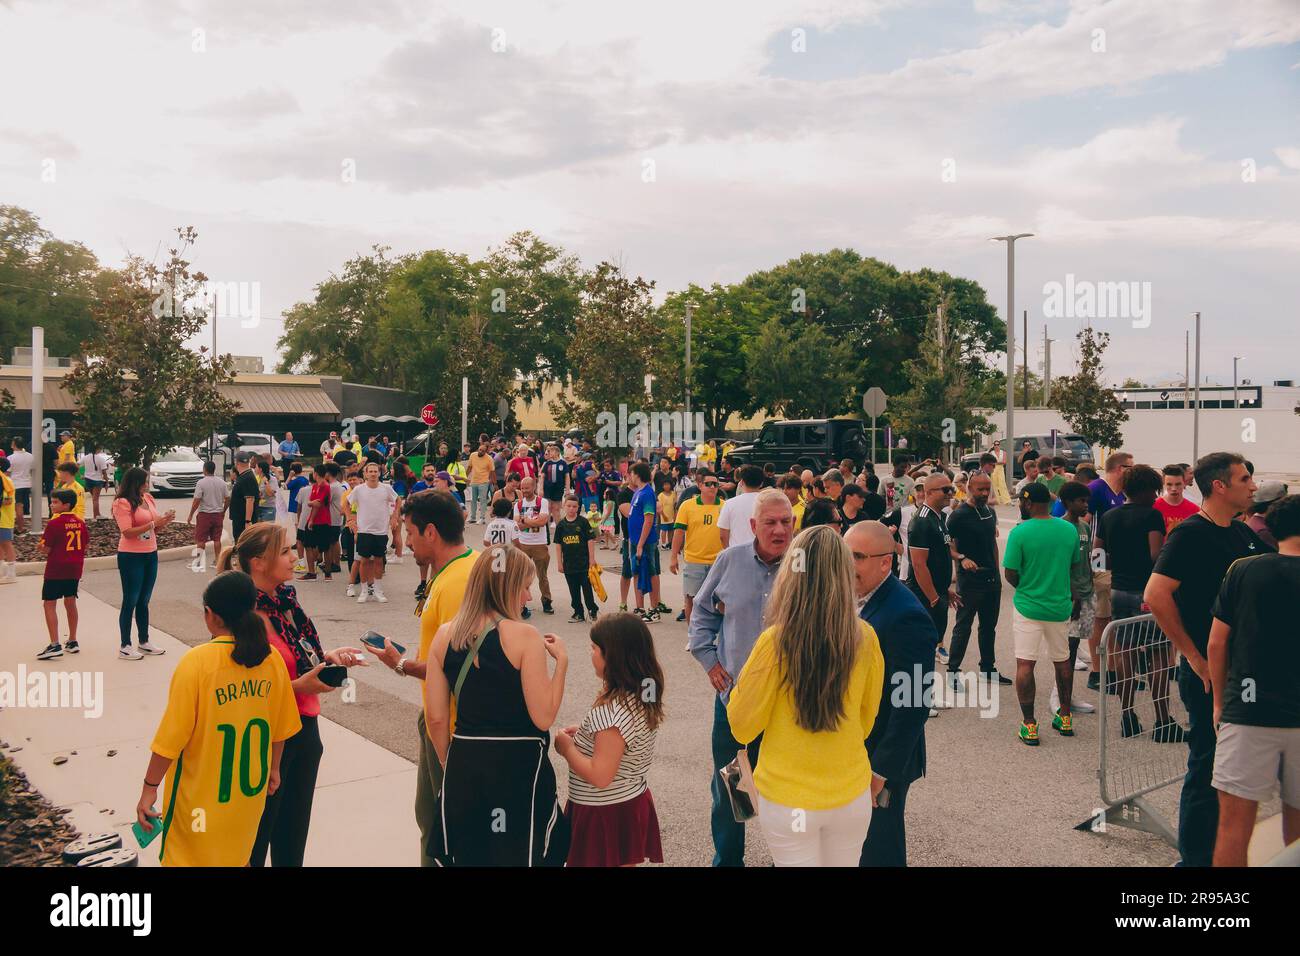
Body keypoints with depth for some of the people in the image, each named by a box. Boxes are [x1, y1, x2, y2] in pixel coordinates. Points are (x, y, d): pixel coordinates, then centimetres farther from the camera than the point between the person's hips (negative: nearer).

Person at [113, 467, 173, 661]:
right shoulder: (122, 503, -12)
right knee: (130, 601, 0)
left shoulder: (148, 498, 7)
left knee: (144, 601, 15)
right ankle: (125, 647, 9)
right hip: (131, 557, -7)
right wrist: (154, 523, -23)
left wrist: (163, 521, -7)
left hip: (151, 554, 7)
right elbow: (127, 532, -20)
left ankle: (143, 642, 25)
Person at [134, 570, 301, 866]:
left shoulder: (196, 662, -20)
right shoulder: (272, 658, -6)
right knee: (237, 858, 23)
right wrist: (273, 769, 20)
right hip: (251, 788, 4)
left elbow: (172, 736, -17)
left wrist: (150, 787, -6)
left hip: (202, 795, -4)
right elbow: (279, 729, 5)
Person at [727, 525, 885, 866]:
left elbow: (742, 728, -10)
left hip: (788, 799, -3)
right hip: (853, 795, 3)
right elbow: (867, 720, 5)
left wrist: (744, 680, 4)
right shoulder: (865, 638, -11)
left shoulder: (776, 642, -21)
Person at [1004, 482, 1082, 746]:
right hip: (1060, 606, 5)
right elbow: (1075, 564, 10)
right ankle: (1065, 718, 30)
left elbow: (1010, 575, -12)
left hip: (1028, 606, -5)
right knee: (1062, 660, 19)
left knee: (1025, 664, 1)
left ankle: (1029, 725, 3)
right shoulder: (1069, 529, -2)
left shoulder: (1020, 532, -16)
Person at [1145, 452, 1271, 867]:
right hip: (1208, 673, -8)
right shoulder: (1190, 534, -15)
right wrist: (1194, 657, -19)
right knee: (1207, 767, 1)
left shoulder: (1243, 533, 9)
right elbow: (1156, 596, -23)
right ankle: (1195, 856, 15)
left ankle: (1219, 850, 31)